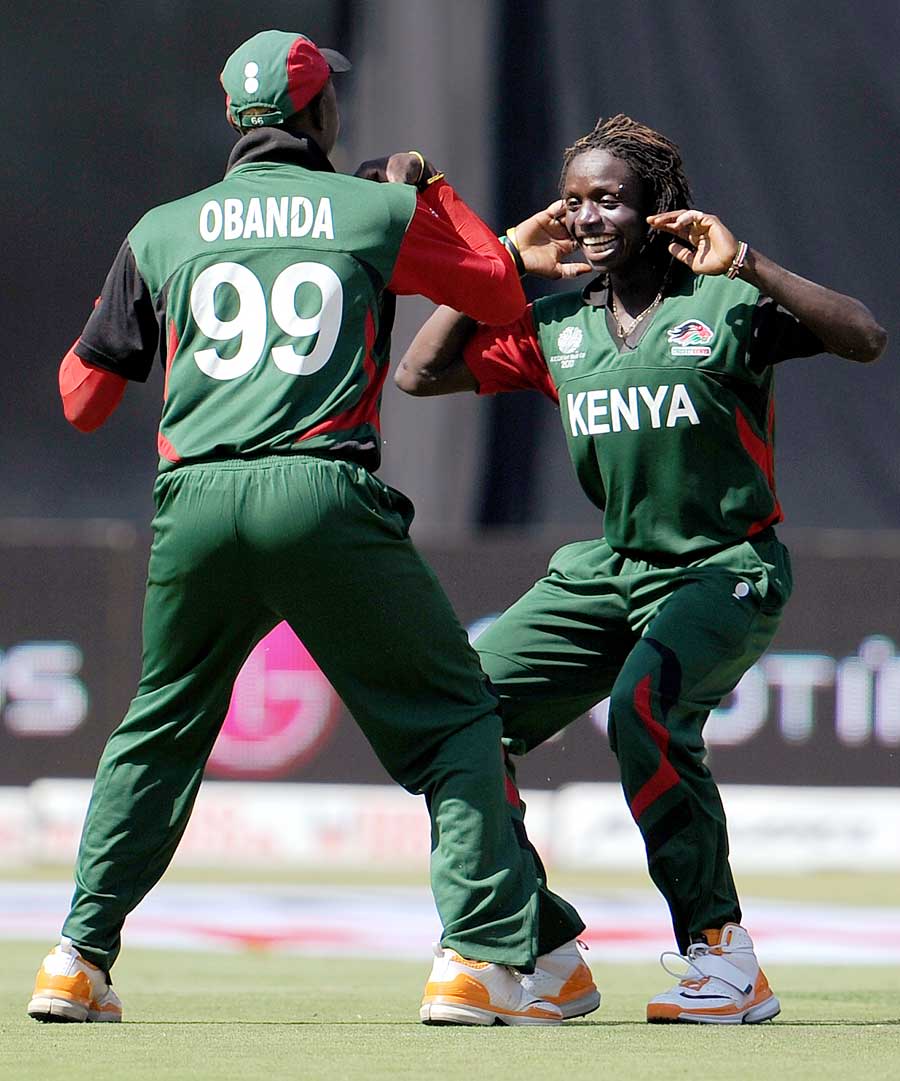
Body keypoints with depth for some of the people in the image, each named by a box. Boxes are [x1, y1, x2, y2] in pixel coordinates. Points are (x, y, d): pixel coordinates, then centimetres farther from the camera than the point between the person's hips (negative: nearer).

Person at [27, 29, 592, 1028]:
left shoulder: (162, 230, 16)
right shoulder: (380, 213, 9)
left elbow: (82, 401, 20)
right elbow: (505, 296, 22)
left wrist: (90, 326, 42)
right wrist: (425, 193, 33)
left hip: (195, 505, 3)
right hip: (325, 496, -3)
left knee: (157, 730, 23)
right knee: (456, 717, 8)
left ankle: (78, 961, 16)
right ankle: (479, 958, -5)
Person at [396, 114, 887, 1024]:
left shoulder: (724, 305, -8)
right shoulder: (555, 322, 7)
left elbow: (865, 341, -21)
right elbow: (419, 373, 8)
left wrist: (747, 265, -25)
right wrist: (505, 264, 4)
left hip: (729, 572, -6)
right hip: (610, 568, 6)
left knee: (645, 702, -33)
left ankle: (723, 958, -23)